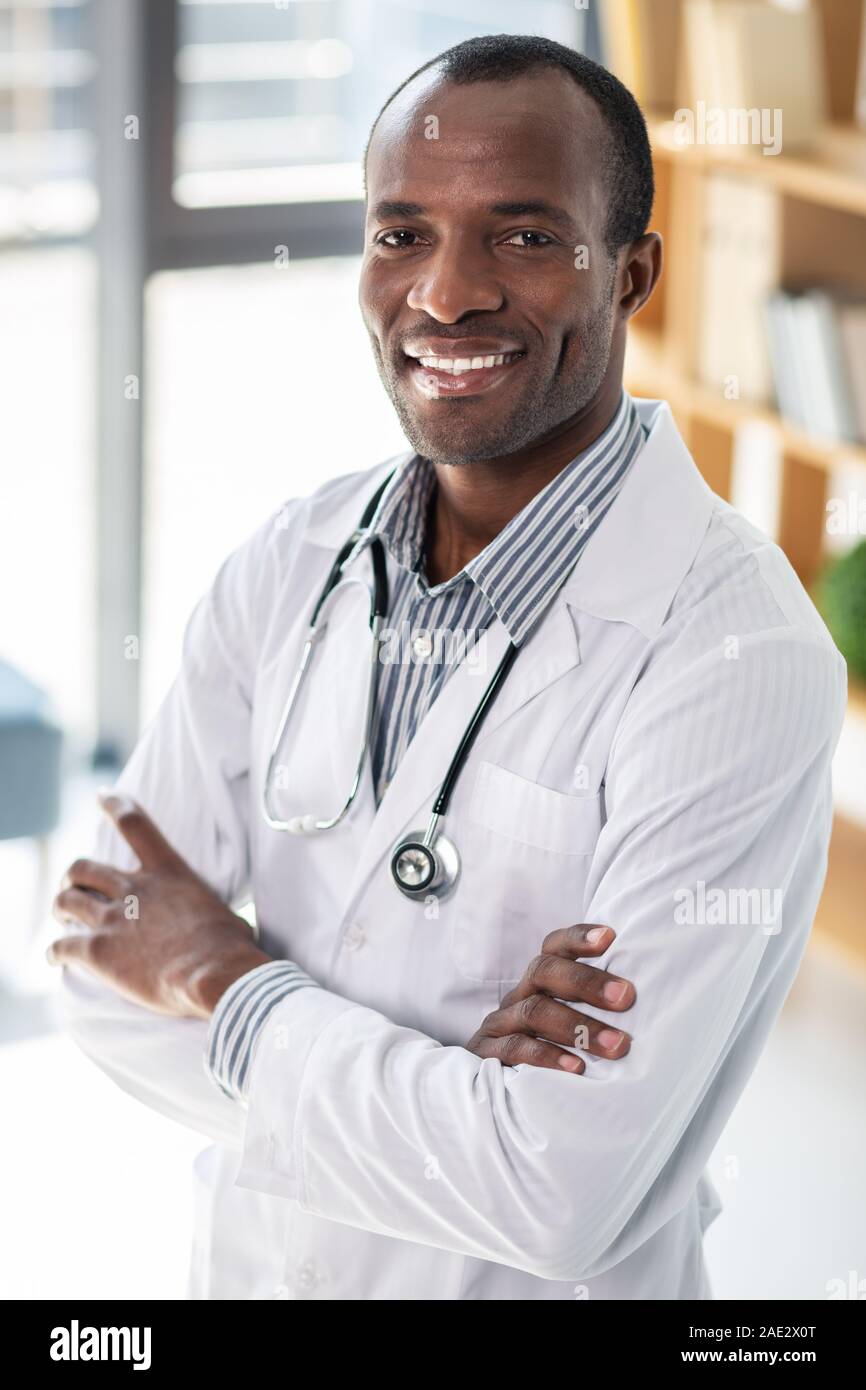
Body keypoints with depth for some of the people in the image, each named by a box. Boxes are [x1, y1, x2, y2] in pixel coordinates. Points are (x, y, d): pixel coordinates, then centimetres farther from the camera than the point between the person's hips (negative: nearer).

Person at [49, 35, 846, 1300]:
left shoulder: (737, 656, -24)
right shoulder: (291, 563, -6)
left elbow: (568, 1197, -29)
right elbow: (106, 972, -8)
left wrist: (230, 982, -17)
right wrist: (452, 1072, -22)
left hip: (529, 1281, -5)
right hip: (245, 1263, 5)